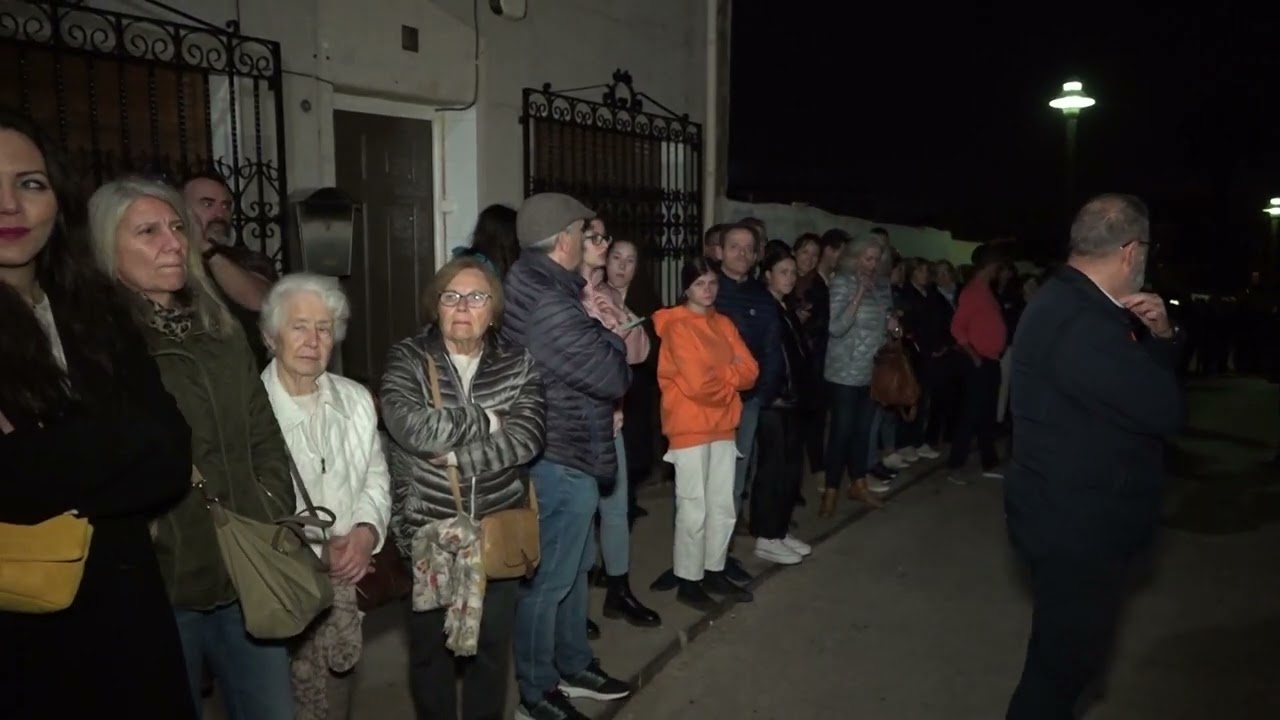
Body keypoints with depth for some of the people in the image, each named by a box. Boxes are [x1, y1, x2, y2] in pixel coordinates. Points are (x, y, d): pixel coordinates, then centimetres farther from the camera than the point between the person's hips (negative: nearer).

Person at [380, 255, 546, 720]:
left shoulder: (518, 364, 0)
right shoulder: (406, 359, -6)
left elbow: (528, 438, -14)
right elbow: (413, 429, -24)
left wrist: (459, 458, -22)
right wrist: (487, 420, -15)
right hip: (428, 532, -1)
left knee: (493, 643, 16)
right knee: (431, 645, 15)